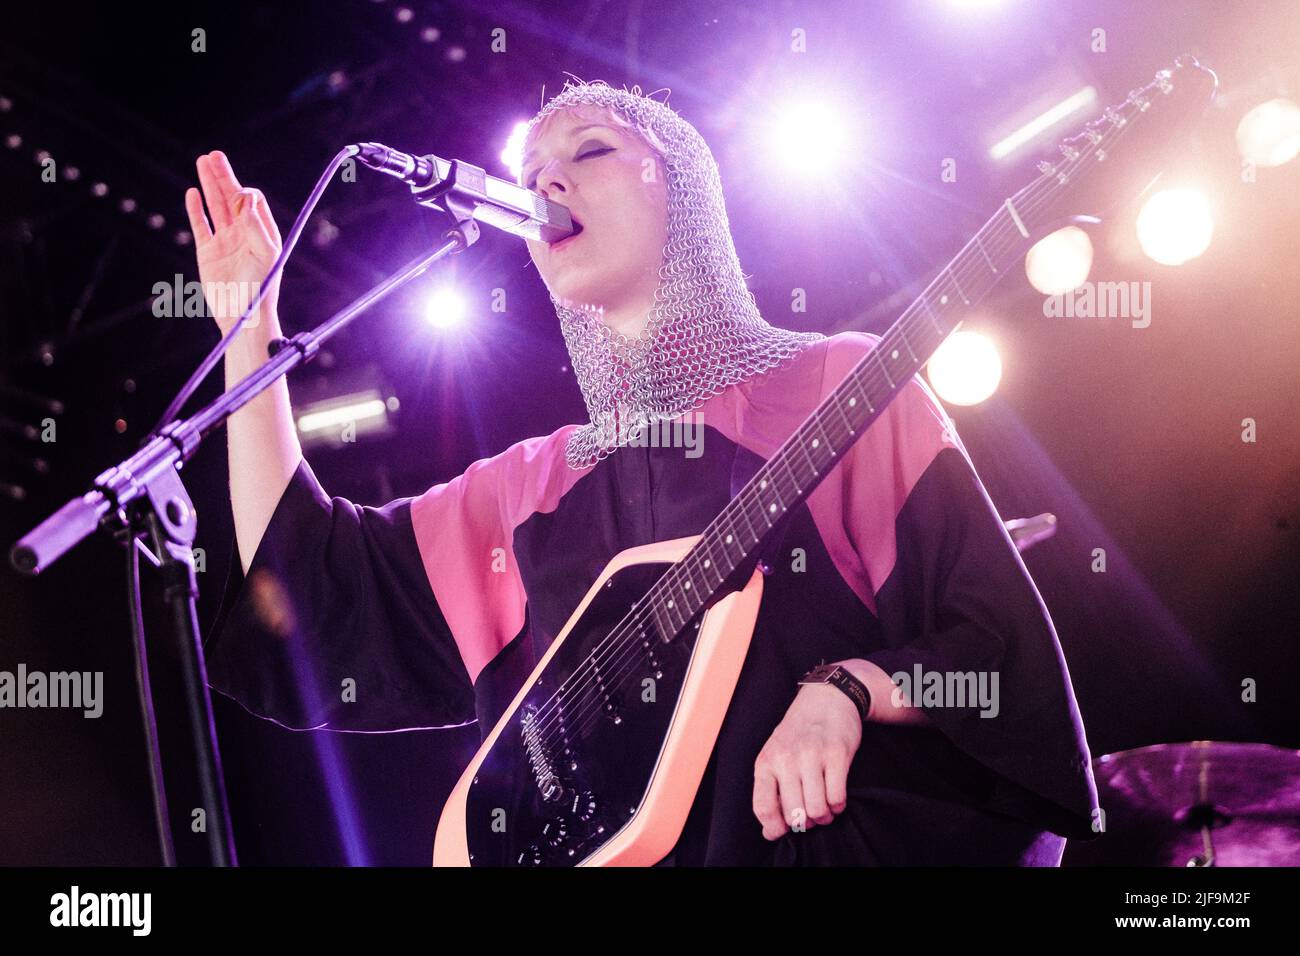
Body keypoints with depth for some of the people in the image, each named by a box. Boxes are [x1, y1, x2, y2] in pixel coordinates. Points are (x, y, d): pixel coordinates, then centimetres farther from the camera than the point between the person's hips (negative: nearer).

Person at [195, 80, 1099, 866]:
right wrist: (251, 323, 13)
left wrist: (846, 689, -19)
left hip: (864, 834, -5)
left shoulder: (840, 384, 5)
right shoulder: (527, 485, 16)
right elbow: (311, 594, 12)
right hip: (623, 840, 5)